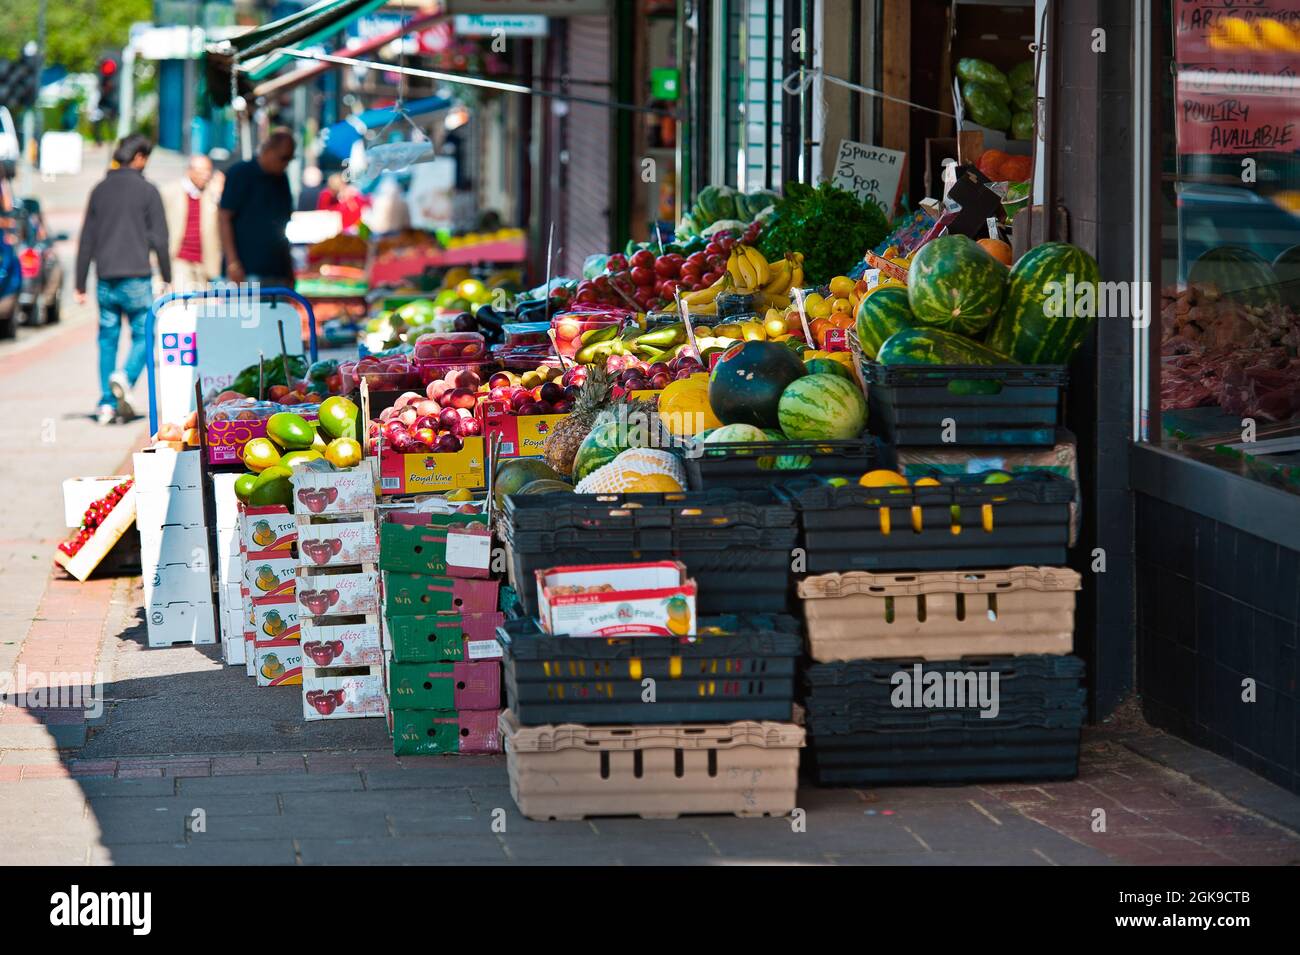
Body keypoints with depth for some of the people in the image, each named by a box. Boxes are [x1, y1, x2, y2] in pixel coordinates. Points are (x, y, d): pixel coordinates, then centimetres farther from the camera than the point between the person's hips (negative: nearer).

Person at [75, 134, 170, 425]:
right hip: (137, 278, -4)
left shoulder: (100, 191, 10)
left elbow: (86, 240, 11)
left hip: (105, 279, 4)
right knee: (143, 334, 3)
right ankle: (125, 378, -24)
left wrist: (80, 284, 14)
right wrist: (167, 278, 3)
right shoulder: (146, 191, -3)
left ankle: (107, 404, 3)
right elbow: (159, 239, -5)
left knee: (107, 339, 8)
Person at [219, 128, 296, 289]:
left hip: (278, 270, 7)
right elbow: (225, 218, -8)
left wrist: (289, 270, 18)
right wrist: (232, 262, -16)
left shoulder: (281, 180, 16)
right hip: (248, 272, -7)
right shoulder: (240, 173, -4)